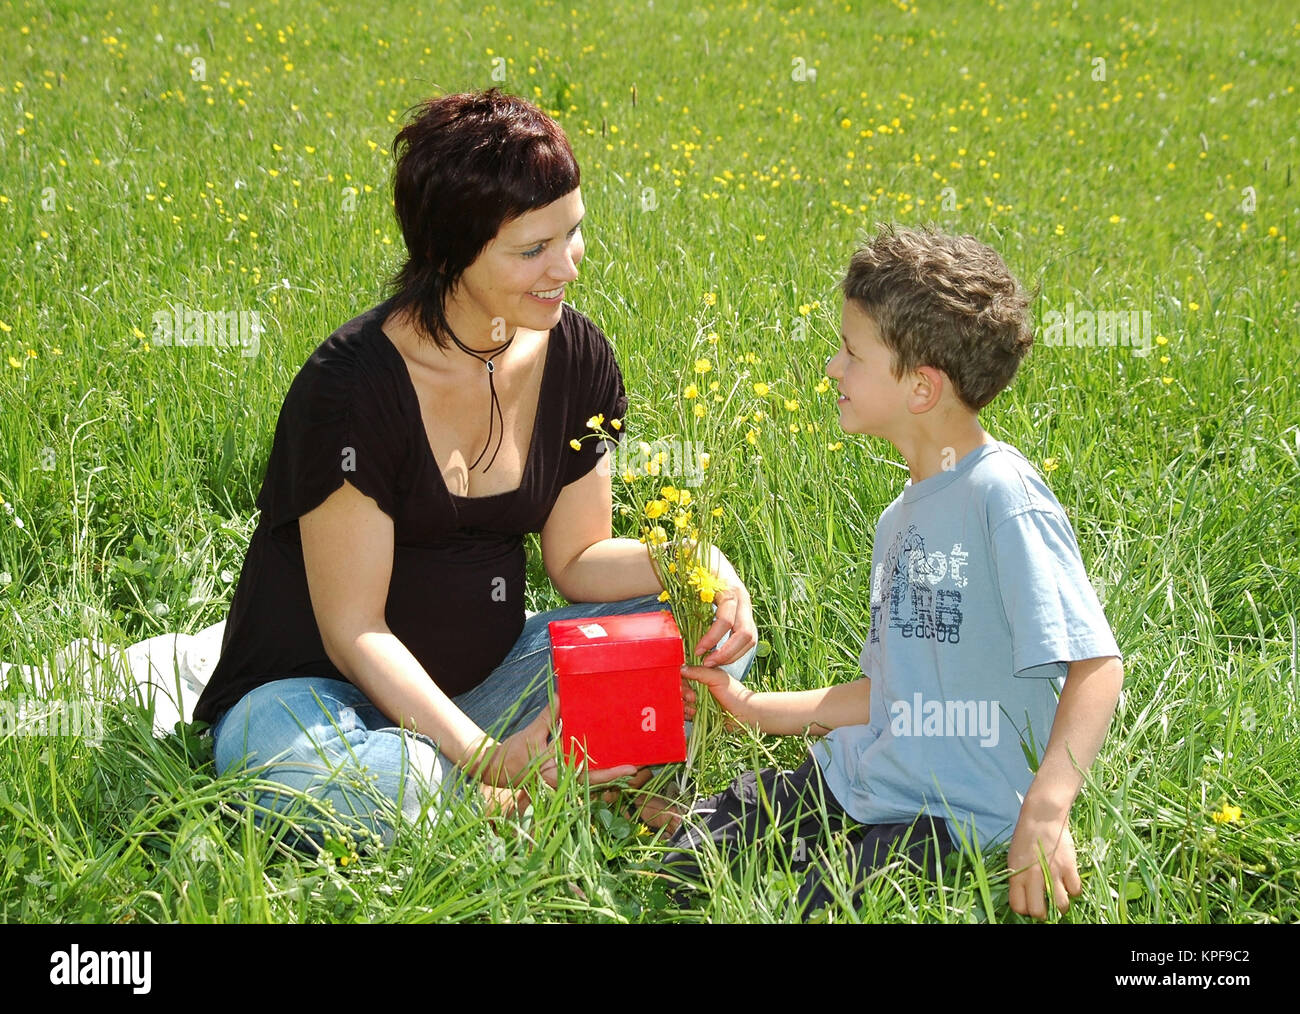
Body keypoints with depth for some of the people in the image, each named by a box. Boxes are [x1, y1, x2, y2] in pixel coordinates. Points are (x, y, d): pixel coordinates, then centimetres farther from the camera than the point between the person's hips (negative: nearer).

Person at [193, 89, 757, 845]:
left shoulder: (577, 358, -4)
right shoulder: (352, 386, -23)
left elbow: (577, 560, 3)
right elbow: (353, 632, -20)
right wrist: (486, 757, -31)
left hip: (485, 679, 5)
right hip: (317, 689, -5)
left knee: (717, 630, -11)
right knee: (372, 784, -39)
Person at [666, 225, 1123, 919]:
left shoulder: (1002, 497, -16)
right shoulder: (902, 516, 12)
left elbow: (1096, 665, -22)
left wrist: (1045, 812, -33)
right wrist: (754, 707, 14)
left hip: (953, 819, -7)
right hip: (856, 779, 7)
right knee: (664, 866, -4)